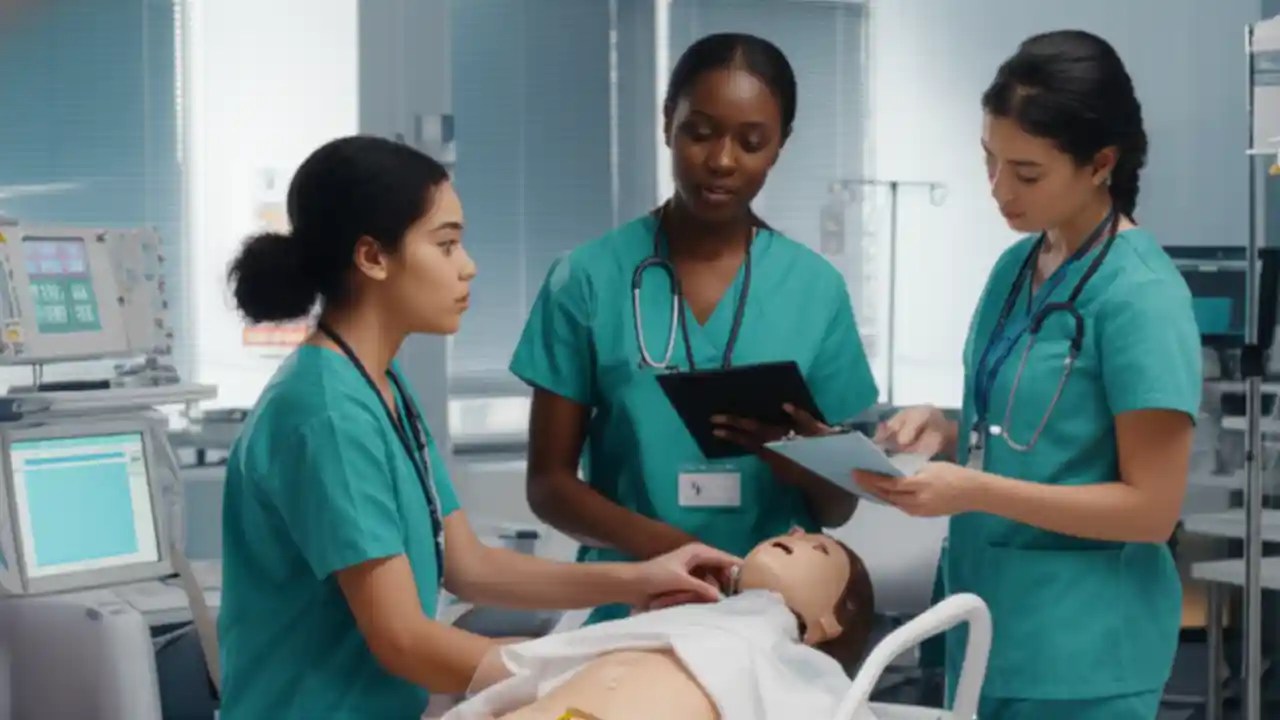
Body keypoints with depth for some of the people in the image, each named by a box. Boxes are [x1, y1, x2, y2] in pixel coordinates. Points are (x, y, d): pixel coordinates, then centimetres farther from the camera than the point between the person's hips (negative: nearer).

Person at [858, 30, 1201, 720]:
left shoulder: (1140, 295, -16)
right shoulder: (1016, 267, 6)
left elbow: (1150, 507, -17)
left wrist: (974, 492, -22)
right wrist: (945, 431, -3)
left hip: (1079, 648, -7)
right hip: (988, 619, 7)